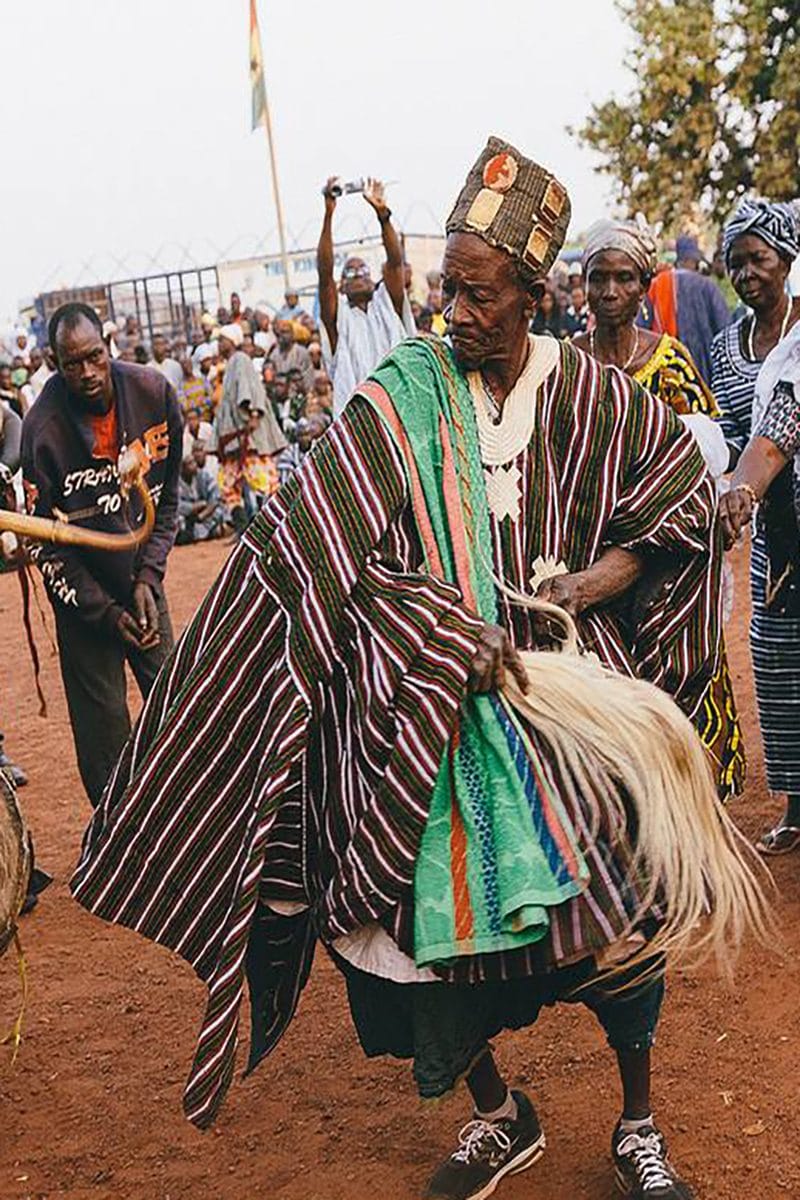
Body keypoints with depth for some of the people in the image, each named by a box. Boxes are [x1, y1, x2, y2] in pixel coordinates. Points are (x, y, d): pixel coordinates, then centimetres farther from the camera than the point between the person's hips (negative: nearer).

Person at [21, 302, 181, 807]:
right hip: (83, 594, -4)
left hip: (142, 580, 4)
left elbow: (166, 497, 1)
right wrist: (107, 613, -16)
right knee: (103, 728, -1)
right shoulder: (43, 429, -21)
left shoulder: (154, 394, -11)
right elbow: (47, 542, -14)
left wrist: (148, 577, -10)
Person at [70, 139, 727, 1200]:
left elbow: (684, 480, 11)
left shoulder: (589, 394, -4)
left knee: (616, 906, 4)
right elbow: (314, 543, -17)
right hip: (429, 708, -1)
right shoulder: (401, 398, -10)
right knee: (434, 909, 3)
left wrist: (607, 574, -5)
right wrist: (449, 634, -22)